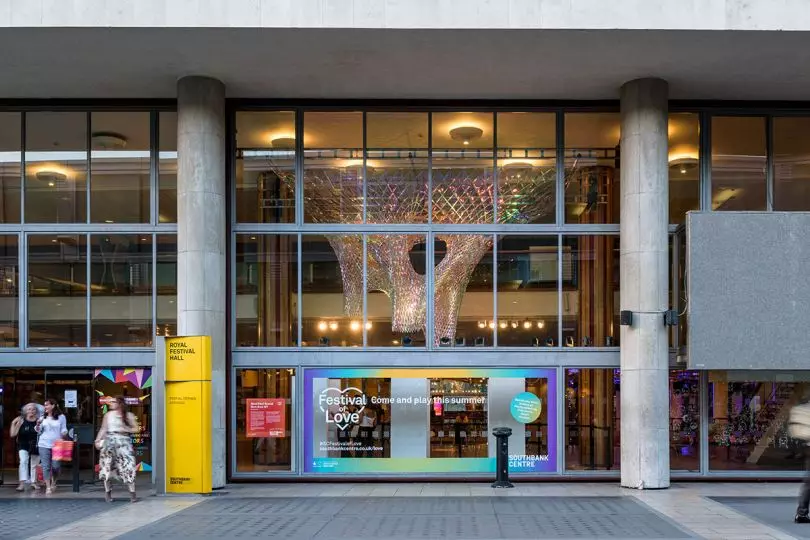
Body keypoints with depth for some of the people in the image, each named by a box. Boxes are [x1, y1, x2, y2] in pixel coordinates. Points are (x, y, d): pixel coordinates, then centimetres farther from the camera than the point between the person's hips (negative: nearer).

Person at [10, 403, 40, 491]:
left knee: (34, 464, 15)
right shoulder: (21, 420, -6)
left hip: (35, 447, 1)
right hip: (23, 446, -1)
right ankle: (22, 483, -24)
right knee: (23, 462, -20)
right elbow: (13, 434, -6)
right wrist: (13, 424, -17)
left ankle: (33, 482, 33)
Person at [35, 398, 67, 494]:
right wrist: (38, 425, -7)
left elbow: (64, 429, 7)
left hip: (56, 445, -2)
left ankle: (54, 481, 25)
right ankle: (48, 487, 1)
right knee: (46, 467, -3)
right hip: (44, 445, 2)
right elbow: (38, 432, 12)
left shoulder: (61, 417, 3)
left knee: (55, 466, -4)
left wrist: (64, 434, -14)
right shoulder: (43, 418, 11)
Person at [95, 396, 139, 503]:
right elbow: (103, 429, 10)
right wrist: (98, 440, -1)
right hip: (109, 441, 2)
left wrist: (125, 430, -11)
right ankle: (108, 492, 14)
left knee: (128, 466, -10)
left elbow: (136, 429, 5)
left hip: (123, 442, -2)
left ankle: (132, 494, -6)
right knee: (107, 466, 1)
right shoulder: (108, 415, 9)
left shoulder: (129, 415, 4)